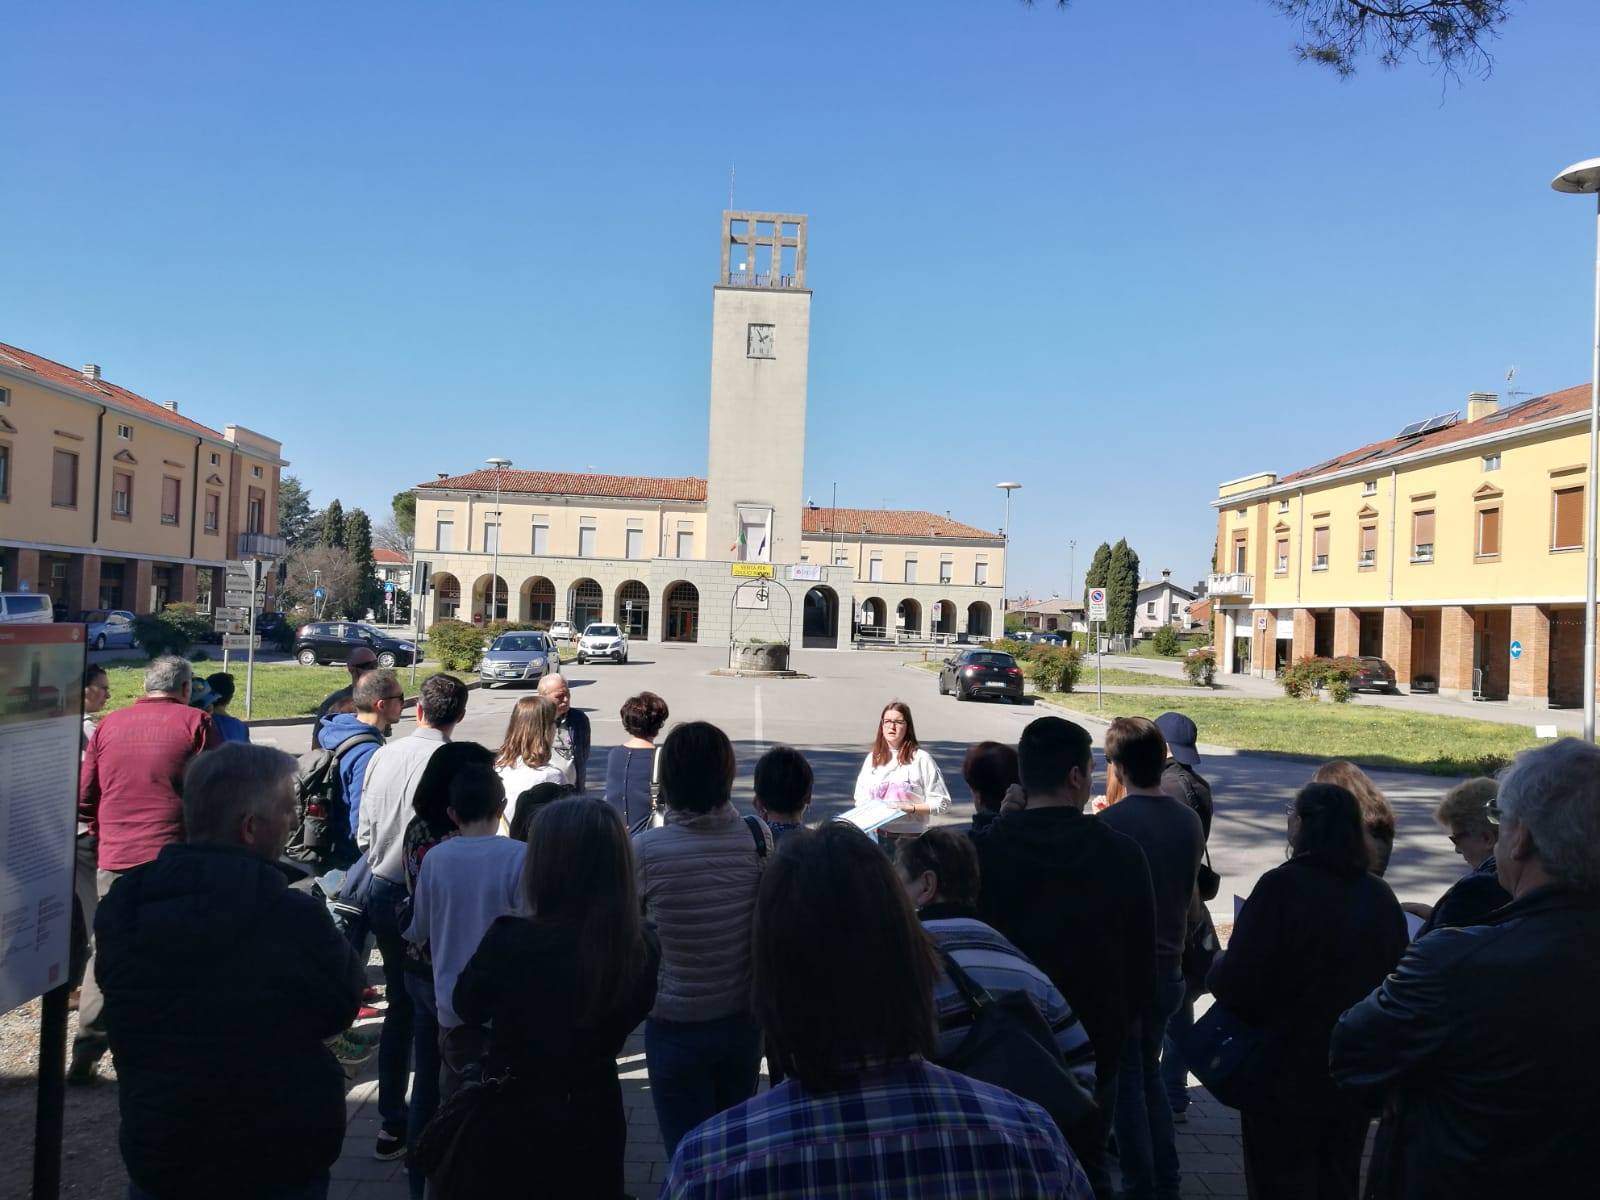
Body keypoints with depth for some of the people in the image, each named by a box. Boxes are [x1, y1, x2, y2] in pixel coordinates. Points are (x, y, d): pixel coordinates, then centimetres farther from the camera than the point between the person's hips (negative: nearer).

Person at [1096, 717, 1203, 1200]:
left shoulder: (1109, 824, -21)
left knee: (1126, 1079, 8)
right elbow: (1188, 893, 11)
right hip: (1168, 963, 6)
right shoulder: (1189, 820, -1)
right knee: (1150, 1070, 21)